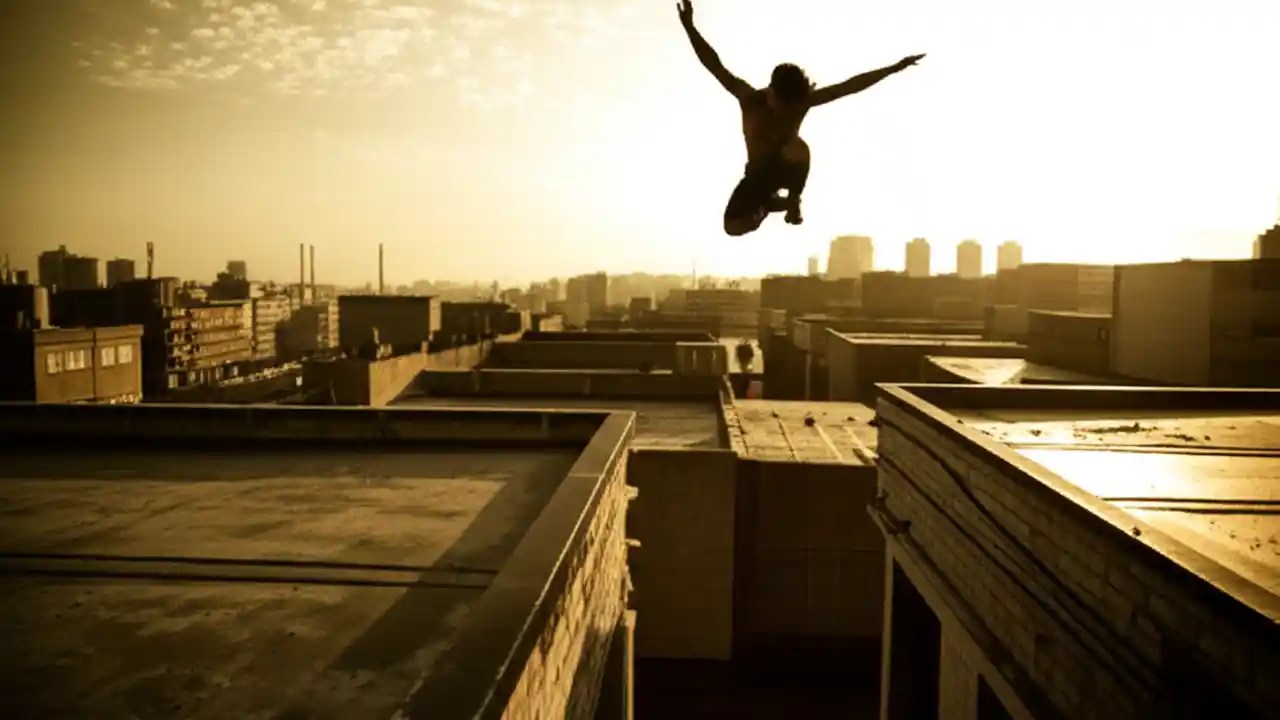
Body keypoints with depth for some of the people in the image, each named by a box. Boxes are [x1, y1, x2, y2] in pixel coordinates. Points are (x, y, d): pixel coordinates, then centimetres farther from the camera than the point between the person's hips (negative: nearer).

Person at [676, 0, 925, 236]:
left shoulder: (804, 100, -21)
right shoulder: (751, 99, -24)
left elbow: (851, 85, -19)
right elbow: (715, 66, -30)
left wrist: (895, 68, -20)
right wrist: (689, 27, -40)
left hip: (788, 168, -2)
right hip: (758, 174, 2)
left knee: (796, 149, -40)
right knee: (733, 227, -9)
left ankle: (794, 202, -10)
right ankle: (767, 204, 24)